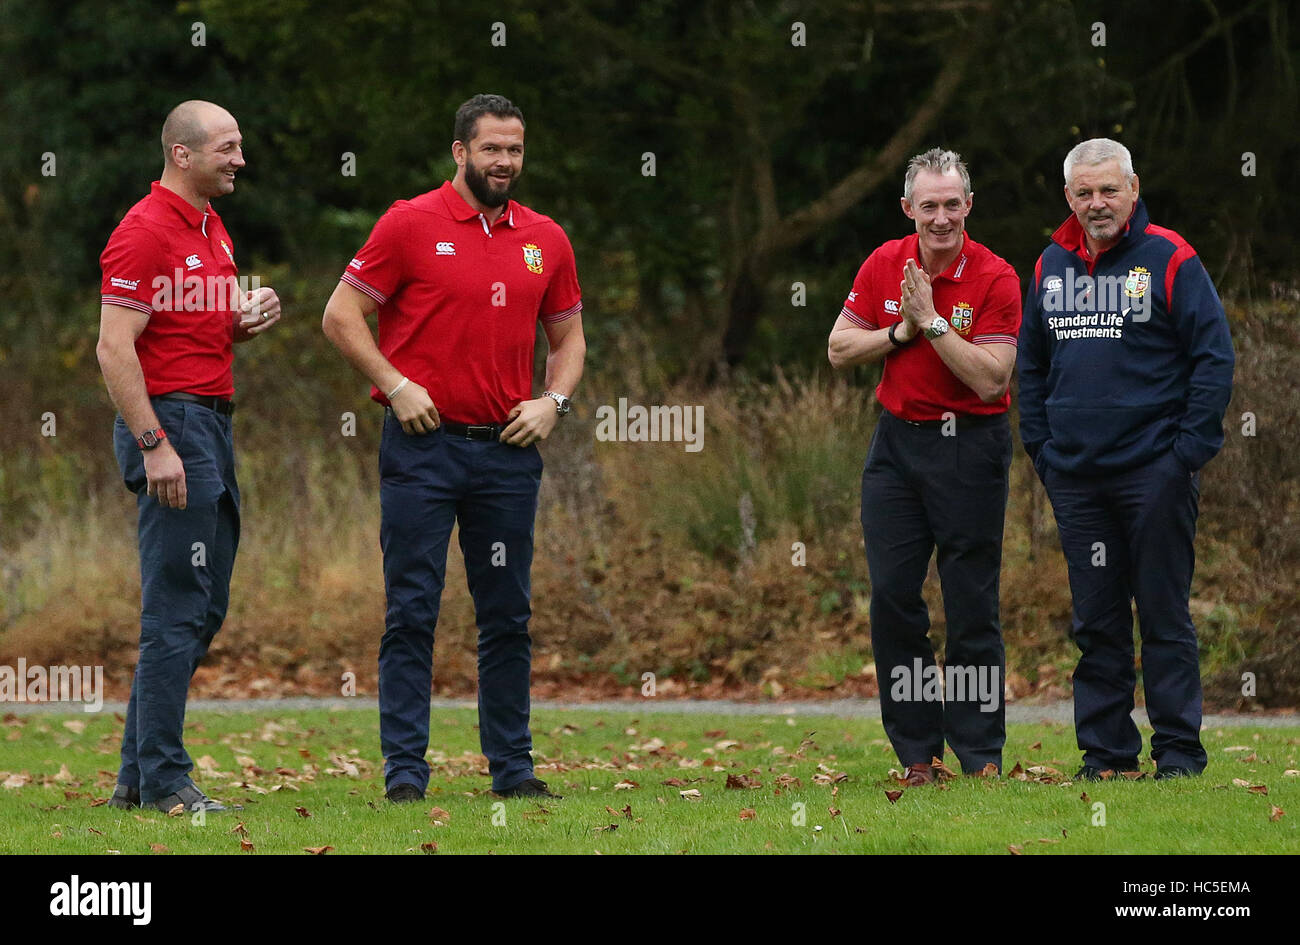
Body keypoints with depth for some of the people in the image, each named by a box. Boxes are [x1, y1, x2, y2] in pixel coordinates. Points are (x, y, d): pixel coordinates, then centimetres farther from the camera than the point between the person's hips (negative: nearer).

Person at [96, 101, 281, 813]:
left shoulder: (212, 230, 17)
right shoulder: (144, 232, -12)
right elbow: (114, 349, -17)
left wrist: (250, 319, 6)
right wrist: (154, 445, -22)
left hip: (213, 425, 10)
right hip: (169, 419, -10)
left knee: (203, 611, 11)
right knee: (178, 609, -9)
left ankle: (138, 775, 17)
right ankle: (163, 781, -5)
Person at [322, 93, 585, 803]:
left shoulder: (545, 240, 10)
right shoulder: (410, 225, -3)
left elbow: (567, 336, 20)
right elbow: (342, 315, -2)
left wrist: (552, 400, 2)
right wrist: (395, 385, -11)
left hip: (509, 451, 4)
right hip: (423, 446, -4)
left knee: (507, 616, 8)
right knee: (412, 612, -3)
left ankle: (512, 765, 14)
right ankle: (404, 768, -1)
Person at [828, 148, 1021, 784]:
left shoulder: (994, 278, -10)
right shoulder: (885, 265, 4)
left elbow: (990, 380, -17)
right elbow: (839, 349, 7)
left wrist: (931, 321, -20)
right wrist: (901, 332, -8)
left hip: (970, 447, -4)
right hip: (897, 441, 4)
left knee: (971, 605, -3)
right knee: (892, 596, 0)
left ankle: (981, 754, 4)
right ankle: (917, 751, 8)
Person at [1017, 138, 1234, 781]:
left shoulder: (1170, 260, -5)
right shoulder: (1051, 267, 11)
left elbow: (1214, 358, -6)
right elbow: (1031, 366, 20)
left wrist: (1188, 451, -11)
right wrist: (1041, 449, 9)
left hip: (1154, 474, -5)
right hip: (1075, 479, 5)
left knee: (1164, 615, -1)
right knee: (1096, 623, 7)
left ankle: (1178, 748, 4)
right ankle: (1104, 750, 12)